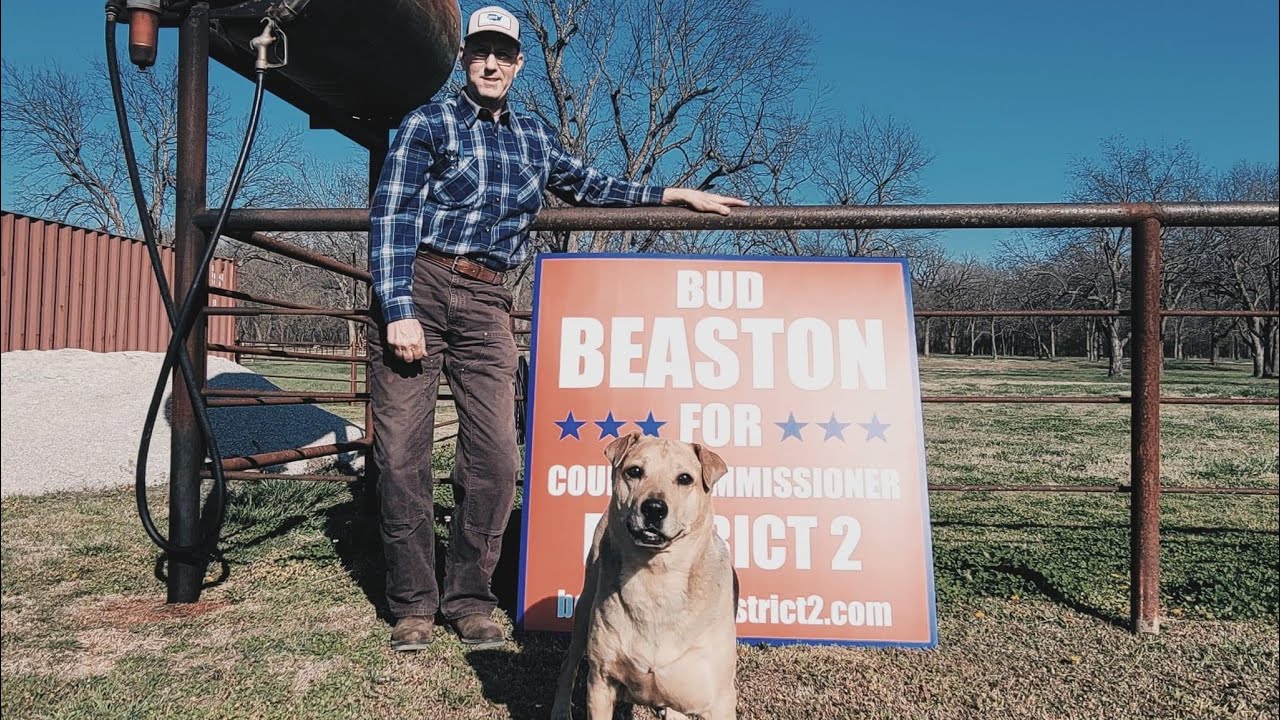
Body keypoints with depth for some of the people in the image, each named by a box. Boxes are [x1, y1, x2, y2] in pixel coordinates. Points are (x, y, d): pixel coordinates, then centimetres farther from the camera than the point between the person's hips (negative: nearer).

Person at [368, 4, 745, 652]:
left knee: (494, 454, -7)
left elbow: (590, 187, 30)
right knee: (402, 451, -4)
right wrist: (398, 311, -15)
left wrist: (679, 194, 25)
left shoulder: (534, 137, 18)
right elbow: (391, 217, -4)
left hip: (486, 303, 3)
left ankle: (469, 599, 10)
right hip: (417, 287, -3)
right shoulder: (428, 123, 4)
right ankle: (413, 603, 11)